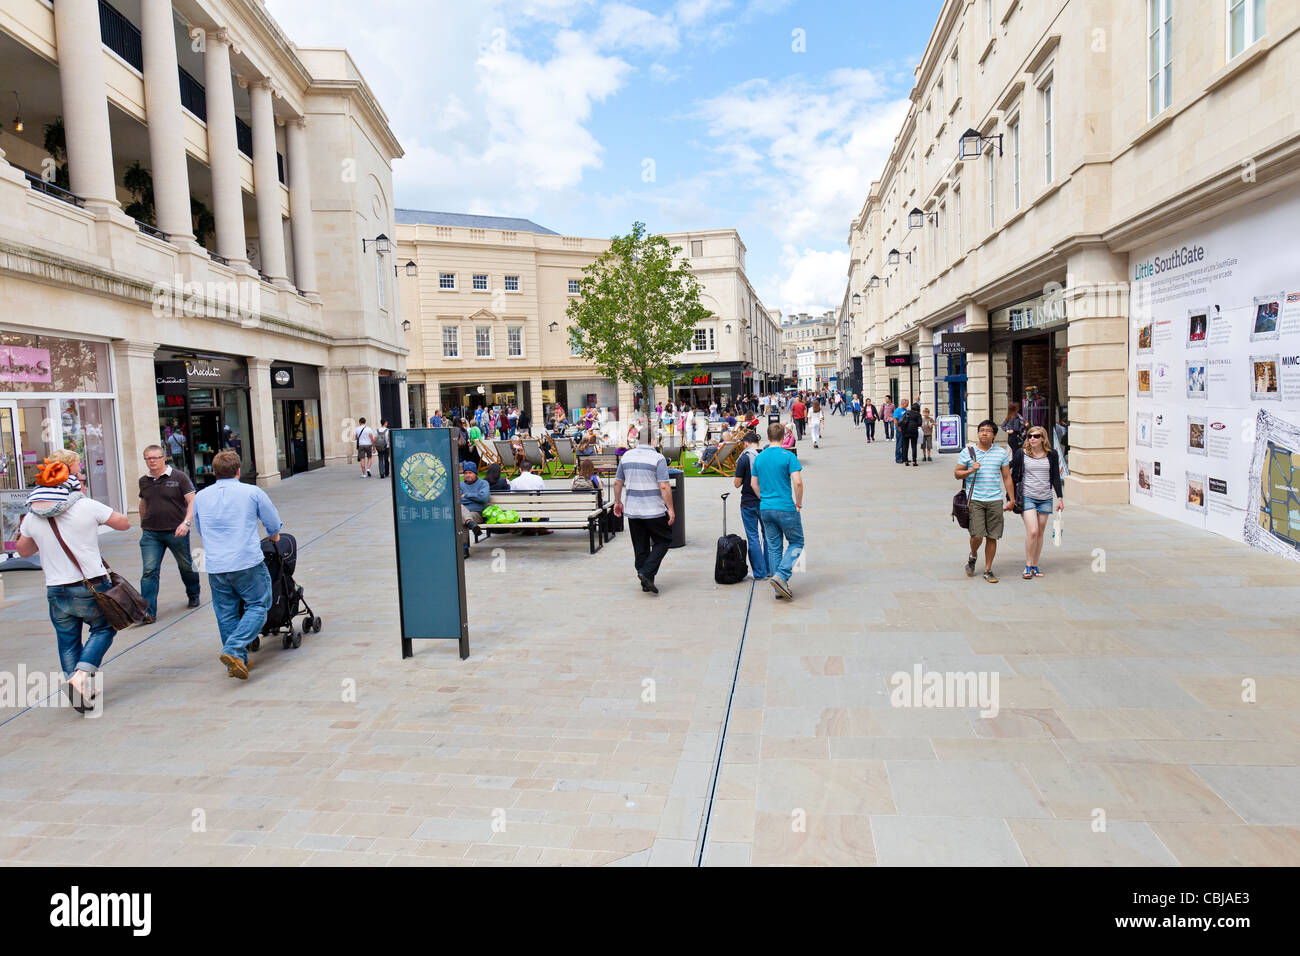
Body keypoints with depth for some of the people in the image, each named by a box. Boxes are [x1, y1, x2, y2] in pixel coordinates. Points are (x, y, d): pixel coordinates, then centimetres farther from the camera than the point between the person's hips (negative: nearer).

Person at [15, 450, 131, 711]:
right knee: (103, 628, 15)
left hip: (56, 591, 4)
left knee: (67, 641, 17)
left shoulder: (32, 515, 0)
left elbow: (23, 551, 16)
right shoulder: (88, 506, -13)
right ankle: (81, 675, -3)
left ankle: (73, 680, 20)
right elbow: (124, 524, 1)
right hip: (91, 587, -3)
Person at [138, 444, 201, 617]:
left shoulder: (179, 477, -5)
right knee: (149, 571, -7)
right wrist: (143, 526, 26)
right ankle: (147, 612, -6)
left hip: (176, 531, -3)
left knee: (186, 566, 12)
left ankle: (193, 595, 37)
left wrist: (186, 522, -22)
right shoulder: (144, 481, 9)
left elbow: (192, 501, -8)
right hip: (150, 534, 3)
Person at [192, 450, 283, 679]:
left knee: (226, 615, 12)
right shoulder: (252, 492, 0)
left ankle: (236, 662, 14)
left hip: (215, 566, 4)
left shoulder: (200, 497, 12)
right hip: (247, 563, -4)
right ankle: (233, 650, -14)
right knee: (257, 606, 4)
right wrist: (274, 539, 31)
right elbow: (274, 525, 10)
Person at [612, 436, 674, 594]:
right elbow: (664, 487, -17)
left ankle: (645, 583, 17)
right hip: (654, 510, -5)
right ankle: (647, 573, -5)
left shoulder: (626, 456, 4)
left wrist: (617, 502, 22)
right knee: (663, 540, 11)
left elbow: (618, 482, 10)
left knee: (640, 547, 12)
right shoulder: (658, 458, -12)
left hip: (633, 511, 5)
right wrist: (670, 509, -11)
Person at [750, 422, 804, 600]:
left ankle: (779, 589, 14)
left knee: (774, 547, 11)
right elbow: (798, 482, -16)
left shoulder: (758, 457, 7)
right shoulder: (788, 456, -10)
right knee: (796, 543, 10)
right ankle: (781, 576, -9)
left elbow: (753, 483, 13)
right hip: (786, 508, -5)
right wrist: (799, 503, -4)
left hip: (765, 509, 5)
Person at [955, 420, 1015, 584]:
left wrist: (1012, 499, 8)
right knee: (977, 535, -10)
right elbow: (956, 473, 7)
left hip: (995, 500, 2)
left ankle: (988, 570, 15)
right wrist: (970, 471, -12)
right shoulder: (967, 452, 3)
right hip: (975, 500, -2)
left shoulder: (1001, 453, 8)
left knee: (992, 537, 3)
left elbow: (1007, 477, 12)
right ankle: (973, 556, 22)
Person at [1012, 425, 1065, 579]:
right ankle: (1028, 566, -3)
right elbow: (1014, 476, 4)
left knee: (1040, 533, 6)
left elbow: (1056, 477, 11)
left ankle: (1035, 566, 16)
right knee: (1032, 532, -14)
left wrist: (1060, 497, 6)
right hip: (1027, 497, -3)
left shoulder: (1052, 454, 5)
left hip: (1045, 499, 3)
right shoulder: (1021, 453, 0)